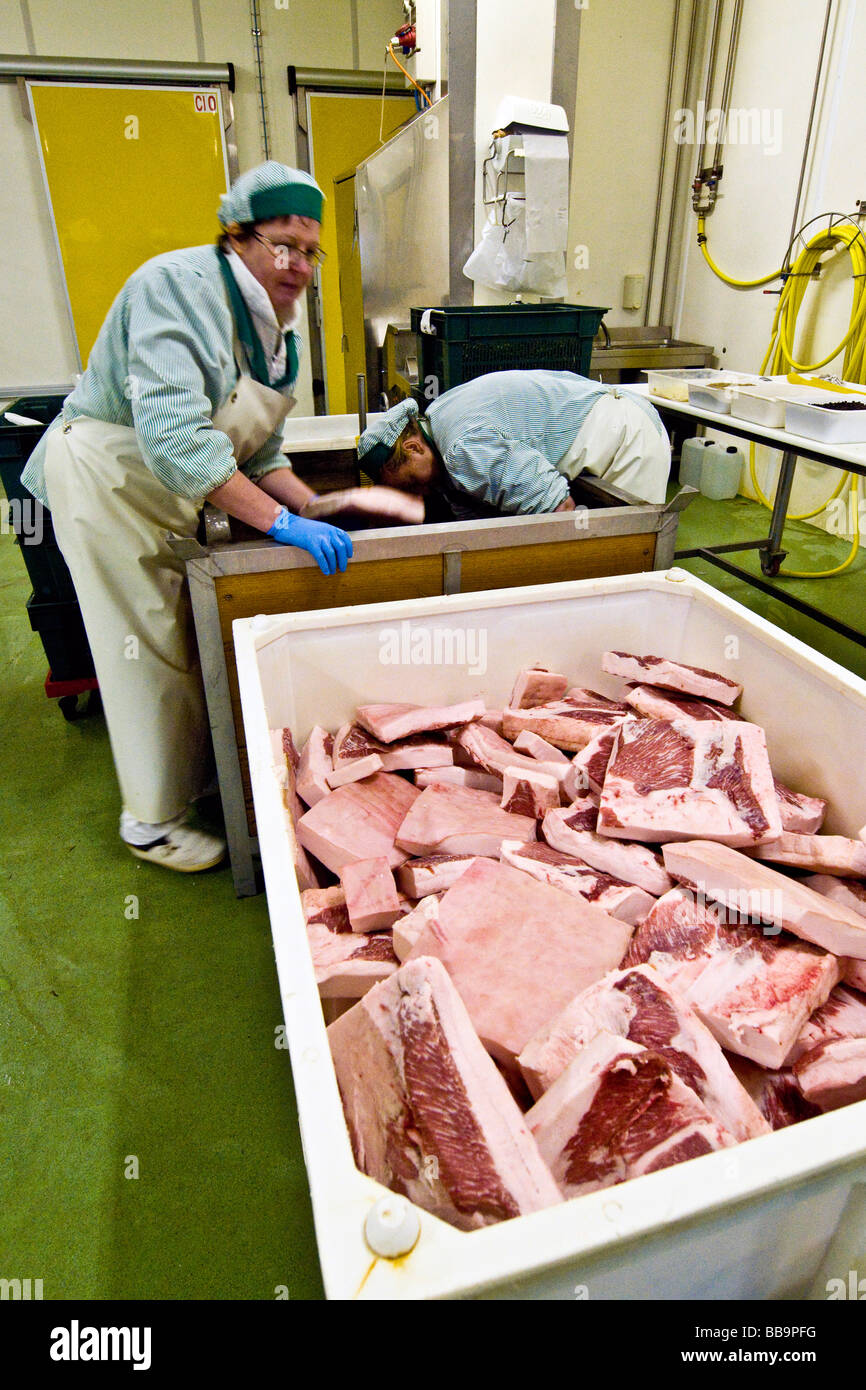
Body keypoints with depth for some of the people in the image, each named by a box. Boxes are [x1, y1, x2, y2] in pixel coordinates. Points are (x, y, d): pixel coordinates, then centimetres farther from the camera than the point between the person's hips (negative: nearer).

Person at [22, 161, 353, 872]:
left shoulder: (276, 323, 6)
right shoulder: (179, 285, -22)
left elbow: (259, 451, 7)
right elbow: (173, 431, -36)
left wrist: (316, 507, -10)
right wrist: (281, 521, -38)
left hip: (174, 490, 8)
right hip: (107, 474, -8)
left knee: (192, 634, 12)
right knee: (150, 647, -2)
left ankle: (197, 773, 33)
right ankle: (152, 820, 16)